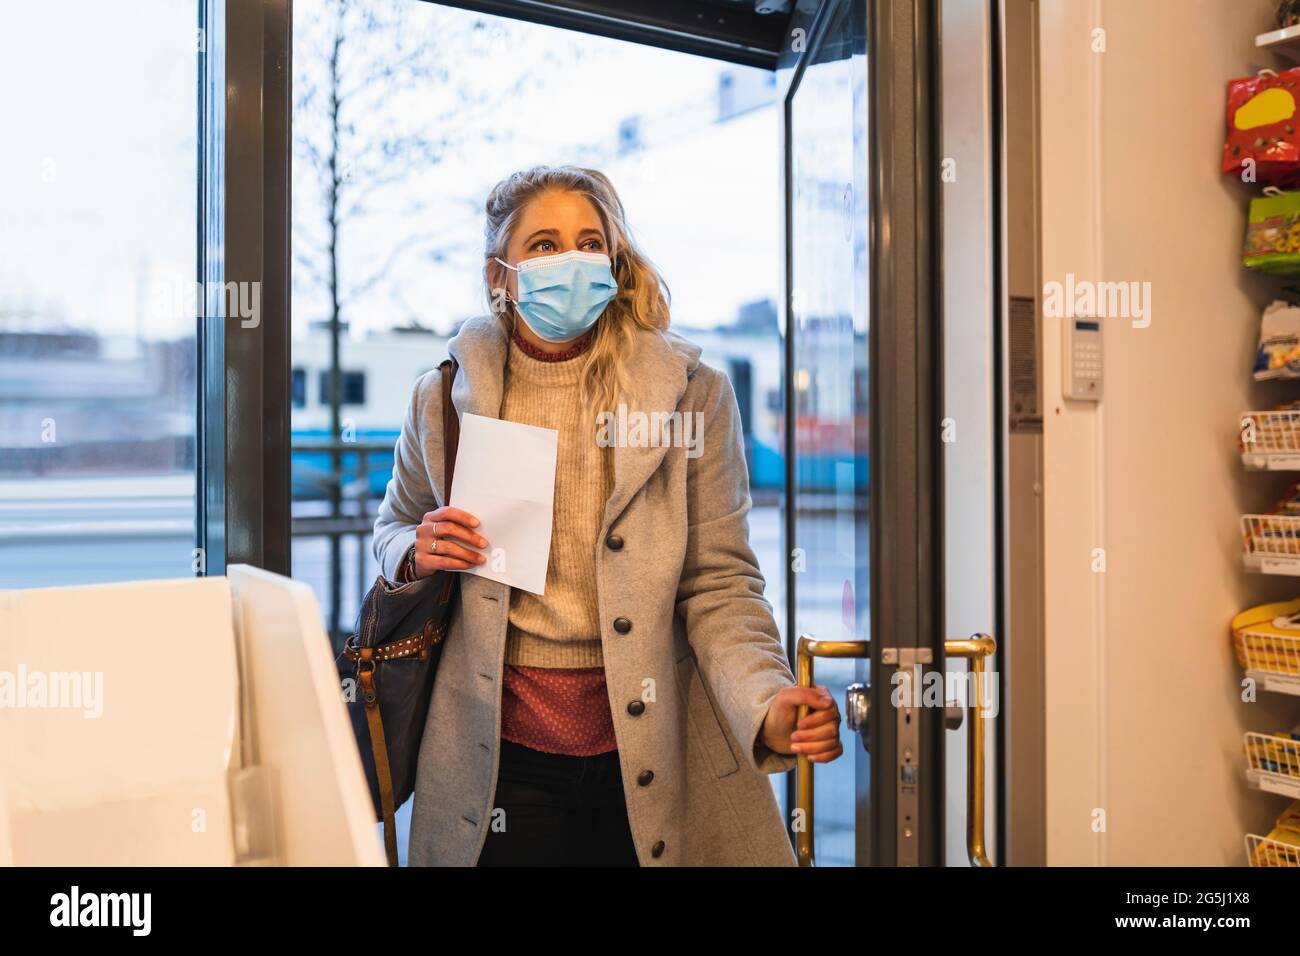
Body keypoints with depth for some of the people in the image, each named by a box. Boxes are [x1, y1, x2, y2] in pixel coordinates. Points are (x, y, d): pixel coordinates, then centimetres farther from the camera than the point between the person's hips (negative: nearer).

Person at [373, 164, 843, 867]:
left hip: (651, 754, 0)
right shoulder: (444, 399, 1)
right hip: (501, 751, 1)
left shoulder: (692, 395, -3)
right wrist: (418, 554, -7)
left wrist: (767, 705, -22)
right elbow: (392, 530, 18)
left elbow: (718, 584, -5)